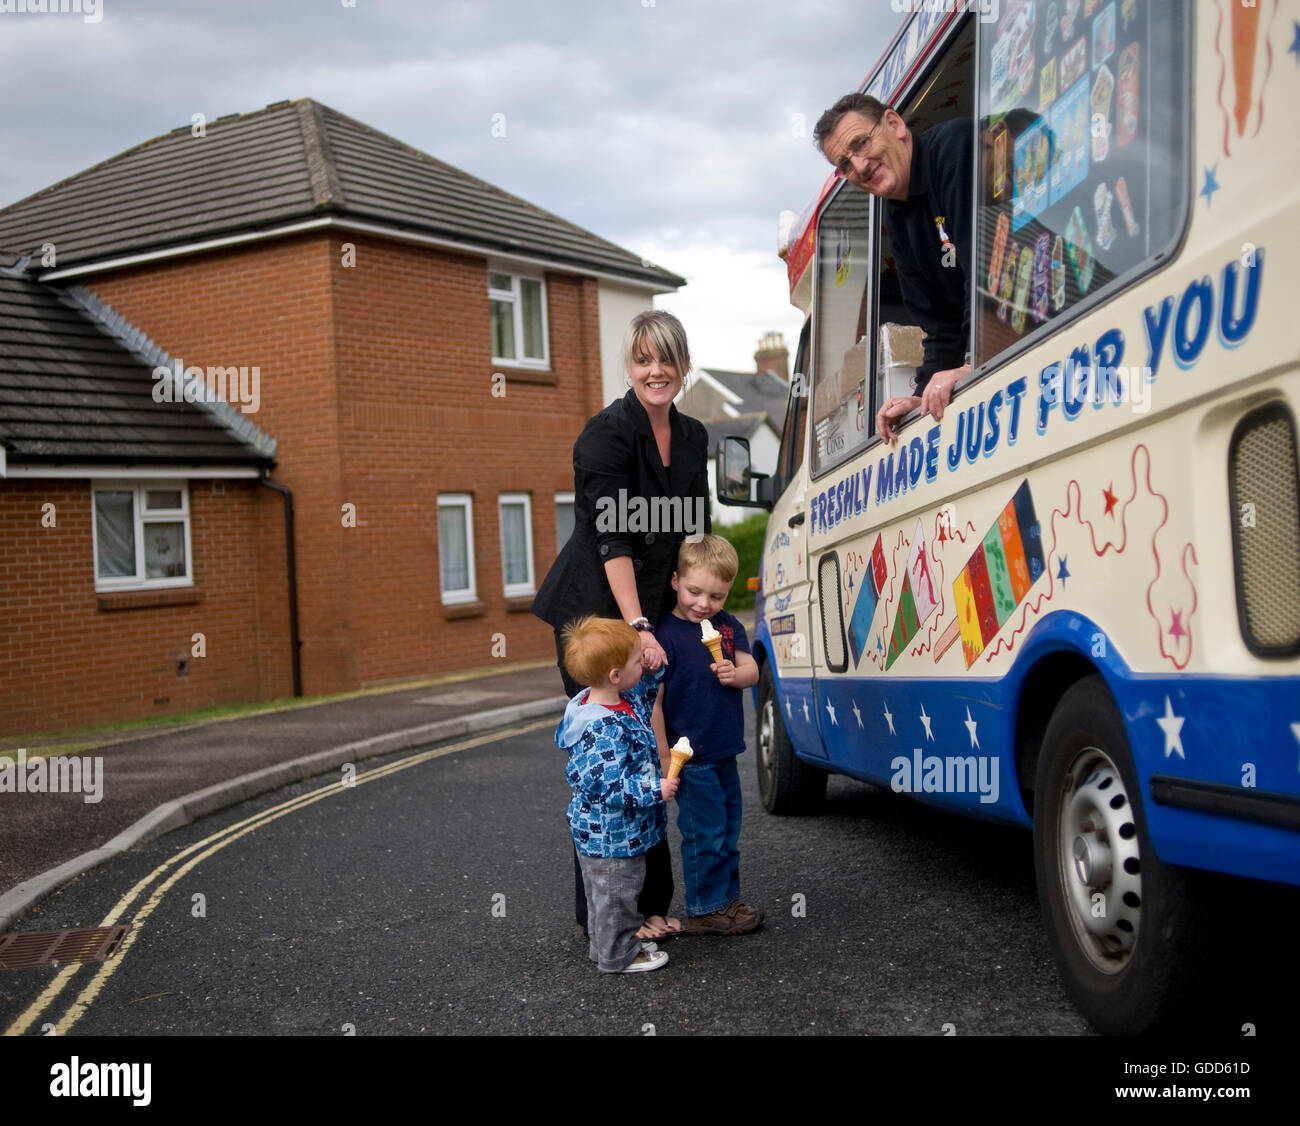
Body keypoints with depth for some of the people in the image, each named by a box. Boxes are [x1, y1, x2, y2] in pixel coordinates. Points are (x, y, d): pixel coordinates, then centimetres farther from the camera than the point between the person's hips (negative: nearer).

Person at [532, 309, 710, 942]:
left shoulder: (693, 438, 10)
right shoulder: (607, 433, -13)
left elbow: (695, 533, 14)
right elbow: (611, 538, -20)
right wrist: (638, 627, -27)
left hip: (651, 613, 7)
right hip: (595, 612, -7)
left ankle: (649, 902, 17)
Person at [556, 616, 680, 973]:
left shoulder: (627, 701, -1)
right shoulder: (603, 728, -32)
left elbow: (644, 690, 23)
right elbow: (606, 785, -32)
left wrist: (656, 665, 7)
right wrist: (654, 790, -29)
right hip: (610, 835, -10)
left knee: (604, 893, 25)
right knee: (615, 893, 8)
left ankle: (604, 945, 41)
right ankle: (617, 955, 24)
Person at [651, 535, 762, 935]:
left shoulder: (727, 625, 6)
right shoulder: (666, 634, -16)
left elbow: (752, 670, 7)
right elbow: (653, 700, -16)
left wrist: (734, 673, -17)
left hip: (725, 753, 8)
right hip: (691, 758, -7)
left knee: (728, 832, 17)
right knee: (705, 835, 0)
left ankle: (727, 899, 30)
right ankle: (704, 910, 12)